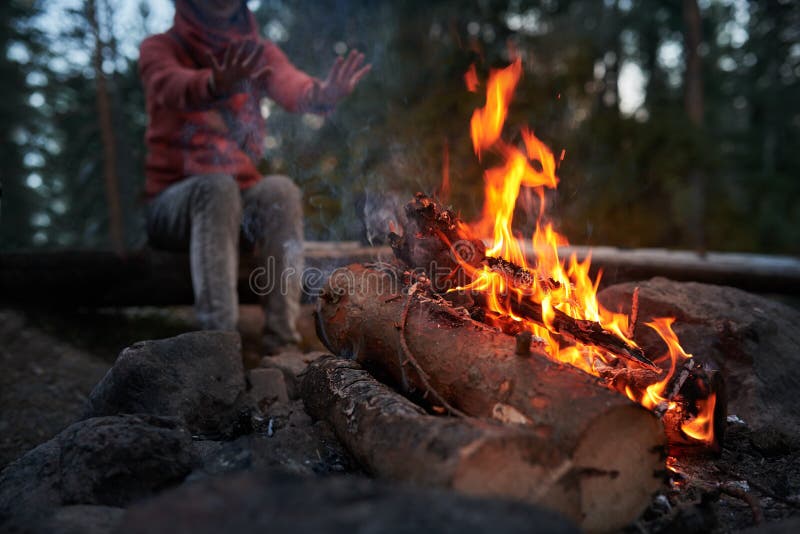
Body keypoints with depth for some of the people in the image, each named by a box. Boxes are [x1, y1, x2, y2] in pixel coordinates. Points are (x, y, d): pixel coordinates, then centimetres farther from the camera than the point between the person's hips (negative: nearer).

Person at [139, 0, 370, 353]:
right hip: (175, 201, -2)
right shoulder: (160, 48, 2)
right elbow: (173, 86, -24)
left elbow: (290, 85, -15)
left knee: (280, 189, -29)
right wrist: (215, 83, -48)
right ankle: (218, 336, -41)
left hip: (242, 198, 2)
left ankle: (281, 337, -32)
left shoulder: (257, 52, 9)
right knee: (217, 185, -34)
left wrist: (322, 94, -40)